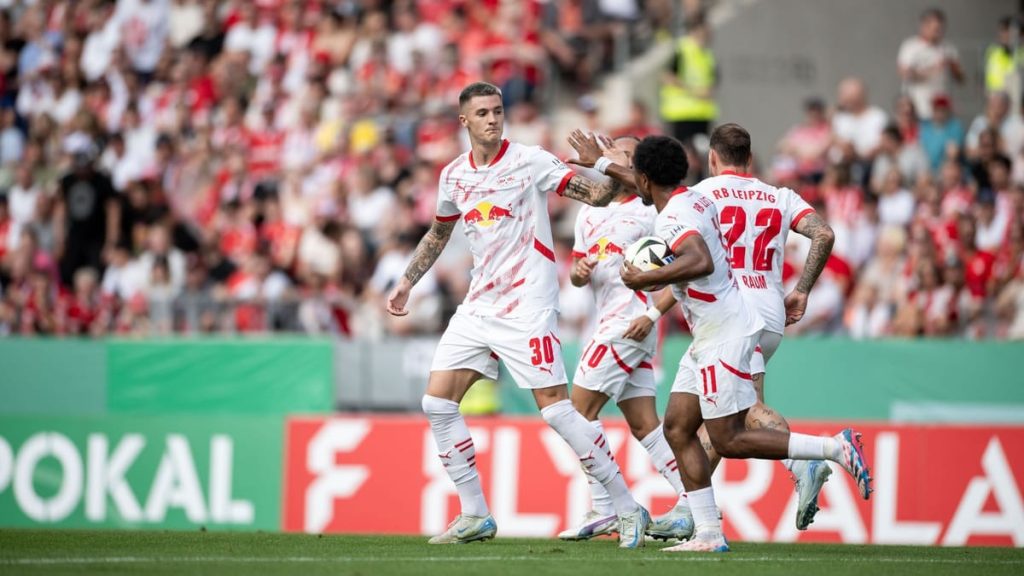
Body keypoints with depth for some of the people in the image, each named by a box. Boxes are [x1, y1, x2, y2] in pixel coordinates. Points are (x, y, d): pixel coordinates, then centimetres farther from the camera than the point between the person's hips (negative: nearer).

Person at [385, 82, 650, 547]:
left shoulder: (529, 161, -8)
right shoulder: (454, 175, 9)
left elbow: (595, 196, -13)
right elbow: (438, 233, 26)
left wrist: (613, 176, -33)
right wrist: (407, 281, 26)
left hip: (527, 306, -7)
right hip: (478, 307, 7)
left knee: (555, 408, -13)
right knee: (437, 403, 1)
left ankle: (628, 510, -5)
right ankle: (475, 516, 10)